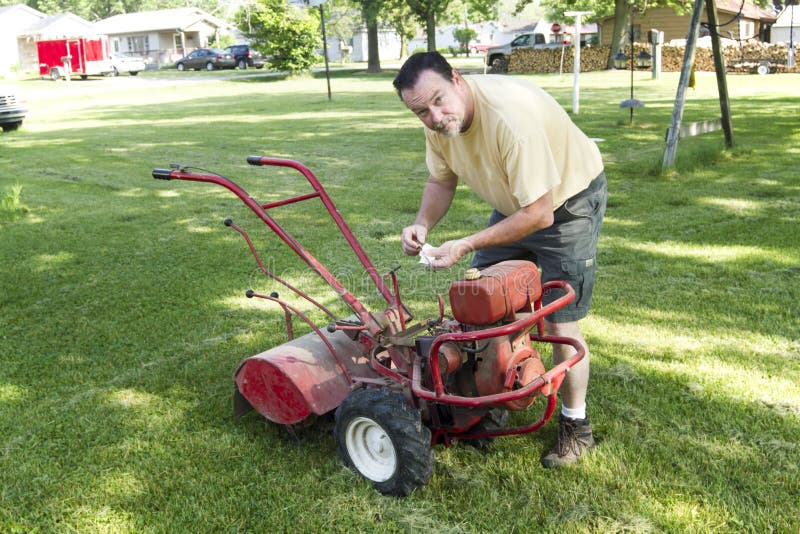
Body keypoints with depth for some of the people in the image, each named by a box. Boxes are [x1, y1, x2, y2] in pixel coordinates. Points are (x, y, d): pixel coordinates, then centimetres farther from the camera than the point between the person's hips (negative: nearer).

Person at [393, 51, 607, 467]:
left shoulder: (510, 116, -38)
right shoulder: (438, 120, -14)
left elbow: (539, 215, -34)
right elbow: (441, 181, 4)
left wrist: (466, 245, -32)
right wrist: (422, 225, -15)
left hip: (568, 200, -7)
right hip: (515, 201, 7)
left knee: (557, 320, -7)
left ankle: (576, 426, 13)